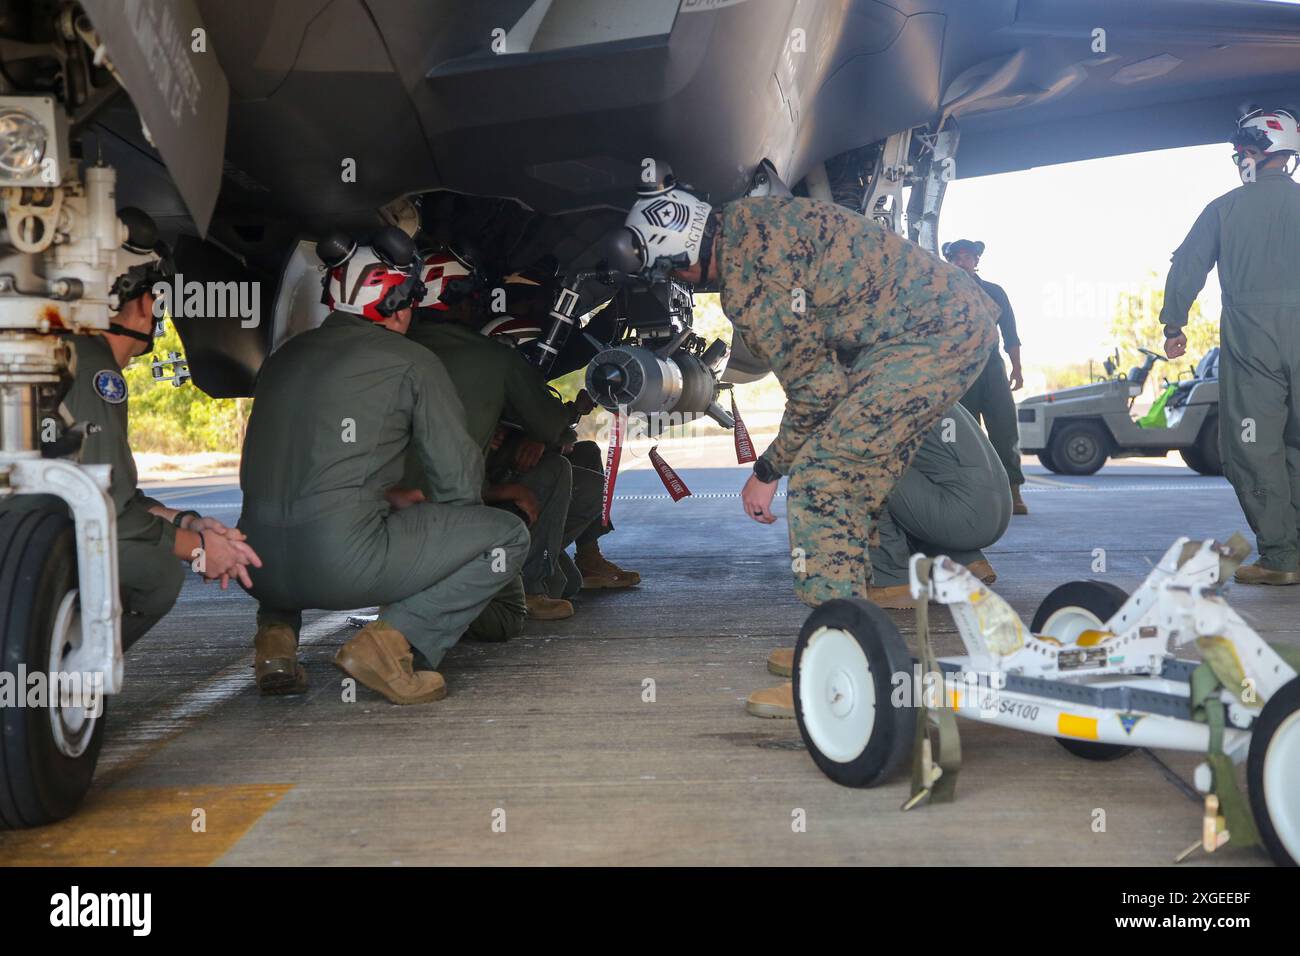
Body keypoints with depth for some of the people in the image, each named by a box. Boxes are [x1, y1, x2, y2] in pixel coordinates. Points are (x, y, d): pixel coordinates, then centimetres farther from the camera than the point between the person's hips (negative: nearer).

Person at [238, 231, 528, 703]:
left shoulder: (284, 356, 20)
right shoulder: (412, 362, 3)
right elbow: (459, 485, 3)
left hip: (260, 566, 6)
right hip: (344, 564, -6)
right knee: (508, 536, 7)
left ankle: (276, 631, 16)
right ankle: (392, 639, -8)